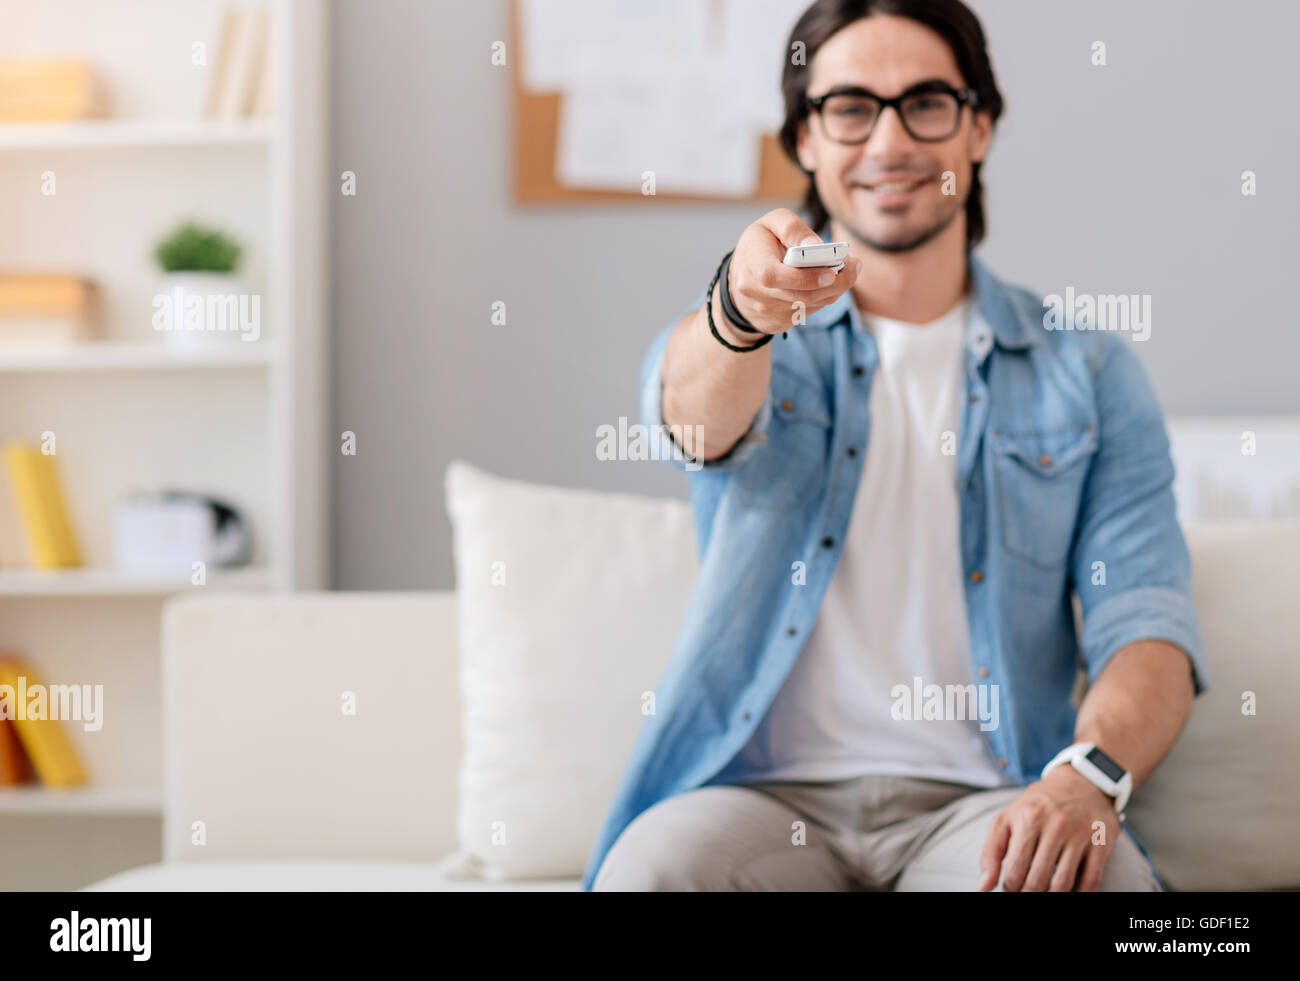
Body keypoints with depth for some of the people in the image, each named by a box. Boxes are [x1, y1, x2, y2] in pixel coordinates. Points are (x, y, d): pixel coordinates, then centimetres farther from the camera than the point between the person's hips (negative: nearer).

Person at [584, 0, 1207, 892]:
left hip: (985, 804, 0)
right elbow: (696, 410, -13)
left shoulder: (1088, 373, 13)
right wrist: (743, 309, -38)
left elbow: (1148, 621, 1)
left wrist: (1090, 775, -21)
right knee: (653, 866, -32)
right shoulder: (771, 344, 13)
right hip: (765, 793, 1)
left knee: (1097, 877, -34)